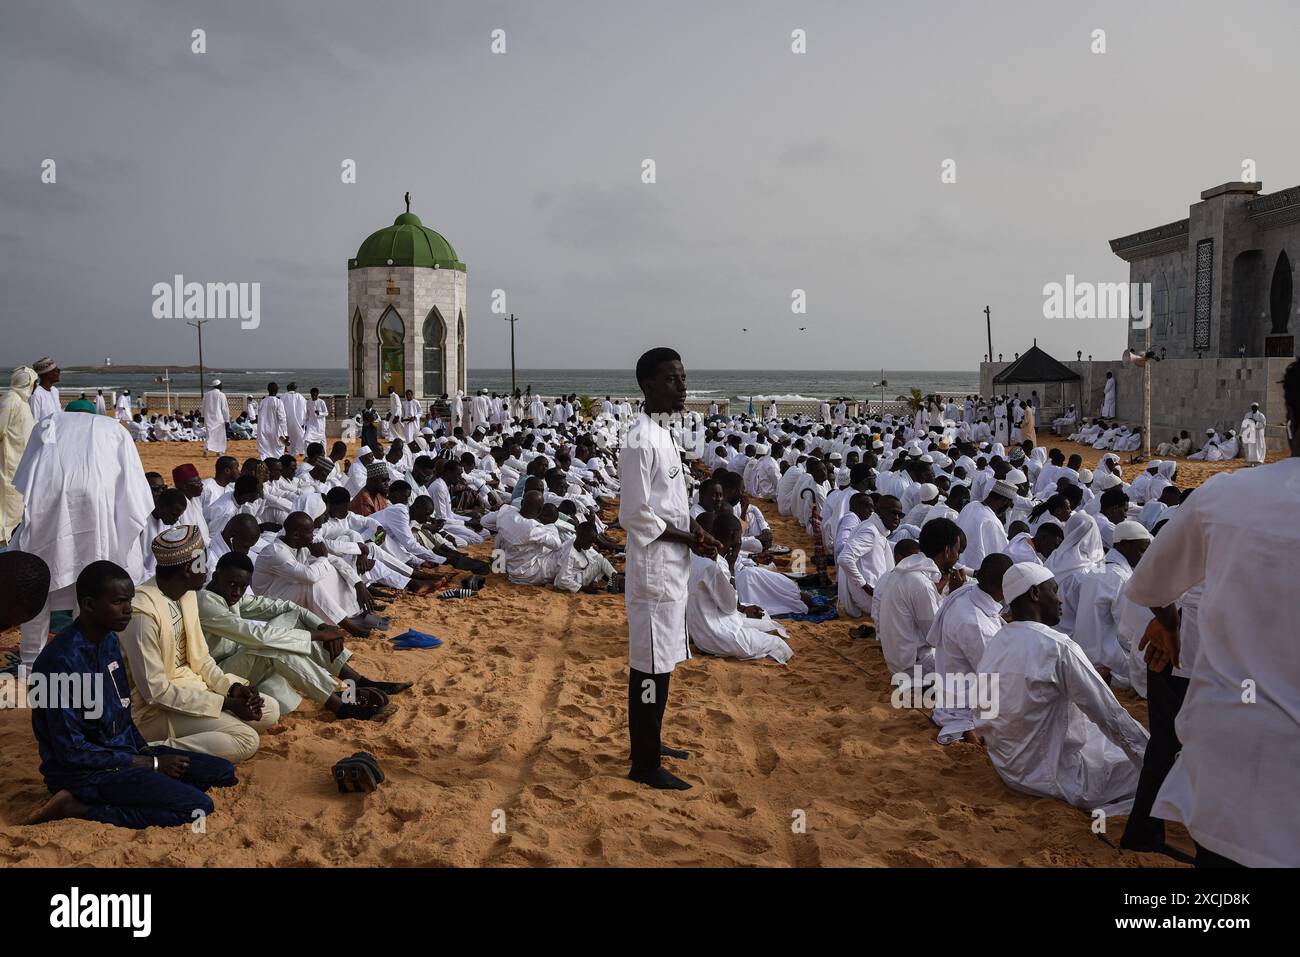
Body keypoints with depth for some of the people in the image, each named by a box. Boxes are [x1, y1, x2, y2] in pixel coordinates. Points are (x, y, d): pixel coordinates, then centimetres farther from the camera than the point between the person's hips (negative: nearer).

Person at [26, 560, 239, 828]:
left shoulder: (109, 640, 4)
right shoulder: (62, 661, -23)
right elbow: (70, 750, -21)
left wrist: (145, 750, 0)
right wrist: (151, 763, -16)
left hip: (123, 750, 8)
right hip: (82, 772, -8)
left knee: (223, 772, 1)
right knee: (198, 807, -22)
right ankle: (77, 807, -12)